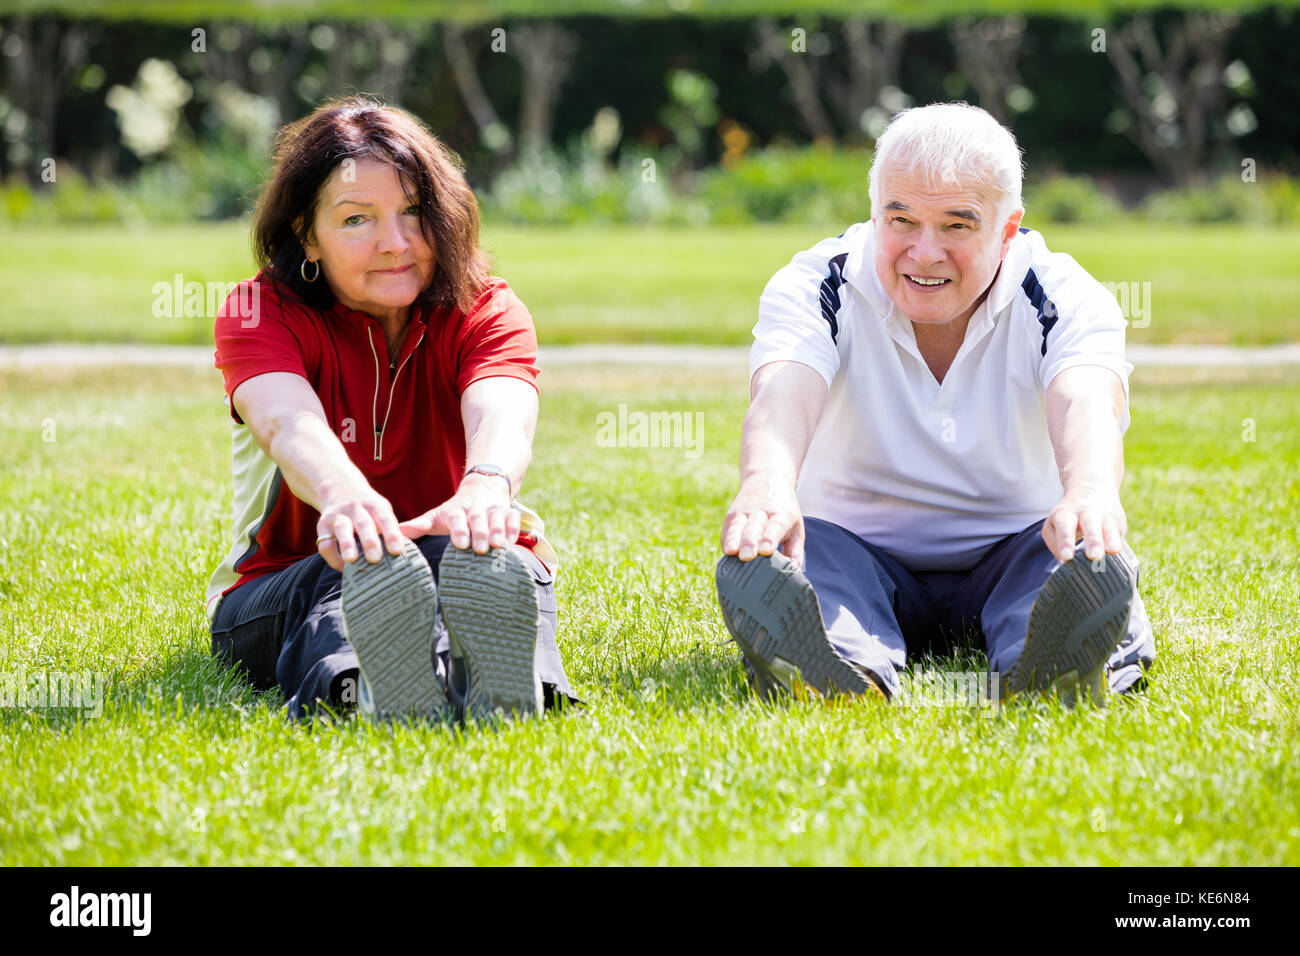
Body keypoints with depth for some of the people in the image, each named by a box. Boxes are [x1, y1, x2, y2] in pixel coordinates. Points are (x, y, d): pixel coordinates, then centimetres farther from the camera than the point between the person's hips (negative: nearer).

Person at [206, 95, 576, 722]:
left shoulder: (487, 313, -5)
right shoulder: (259, 313, -8)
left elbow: (501, 415, -30)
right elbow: (288, 422, -33)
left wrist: (485, 487, -57)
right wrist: (343, 495, -58)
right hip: (279, 593, -1)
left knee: (474, 555, -34)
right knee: (349, 571, -36)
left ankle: (500, 686, -70)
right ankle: (362, 686, -72)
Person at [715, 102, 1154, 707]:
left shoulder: (1064, 299, -9)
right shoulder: (815, 289, -8)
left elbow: (1085, 405, -31)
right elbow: (783, 396, -30)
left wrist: (1090, 491, -57)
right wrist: (767, 484, -56)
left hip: (1010, 557, 0)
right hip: (861, 552, 0)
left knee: (1098, 561, -34)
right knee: (753, 562, -33)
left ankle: (1049, 674, -62)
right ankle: (844, 673, -61)